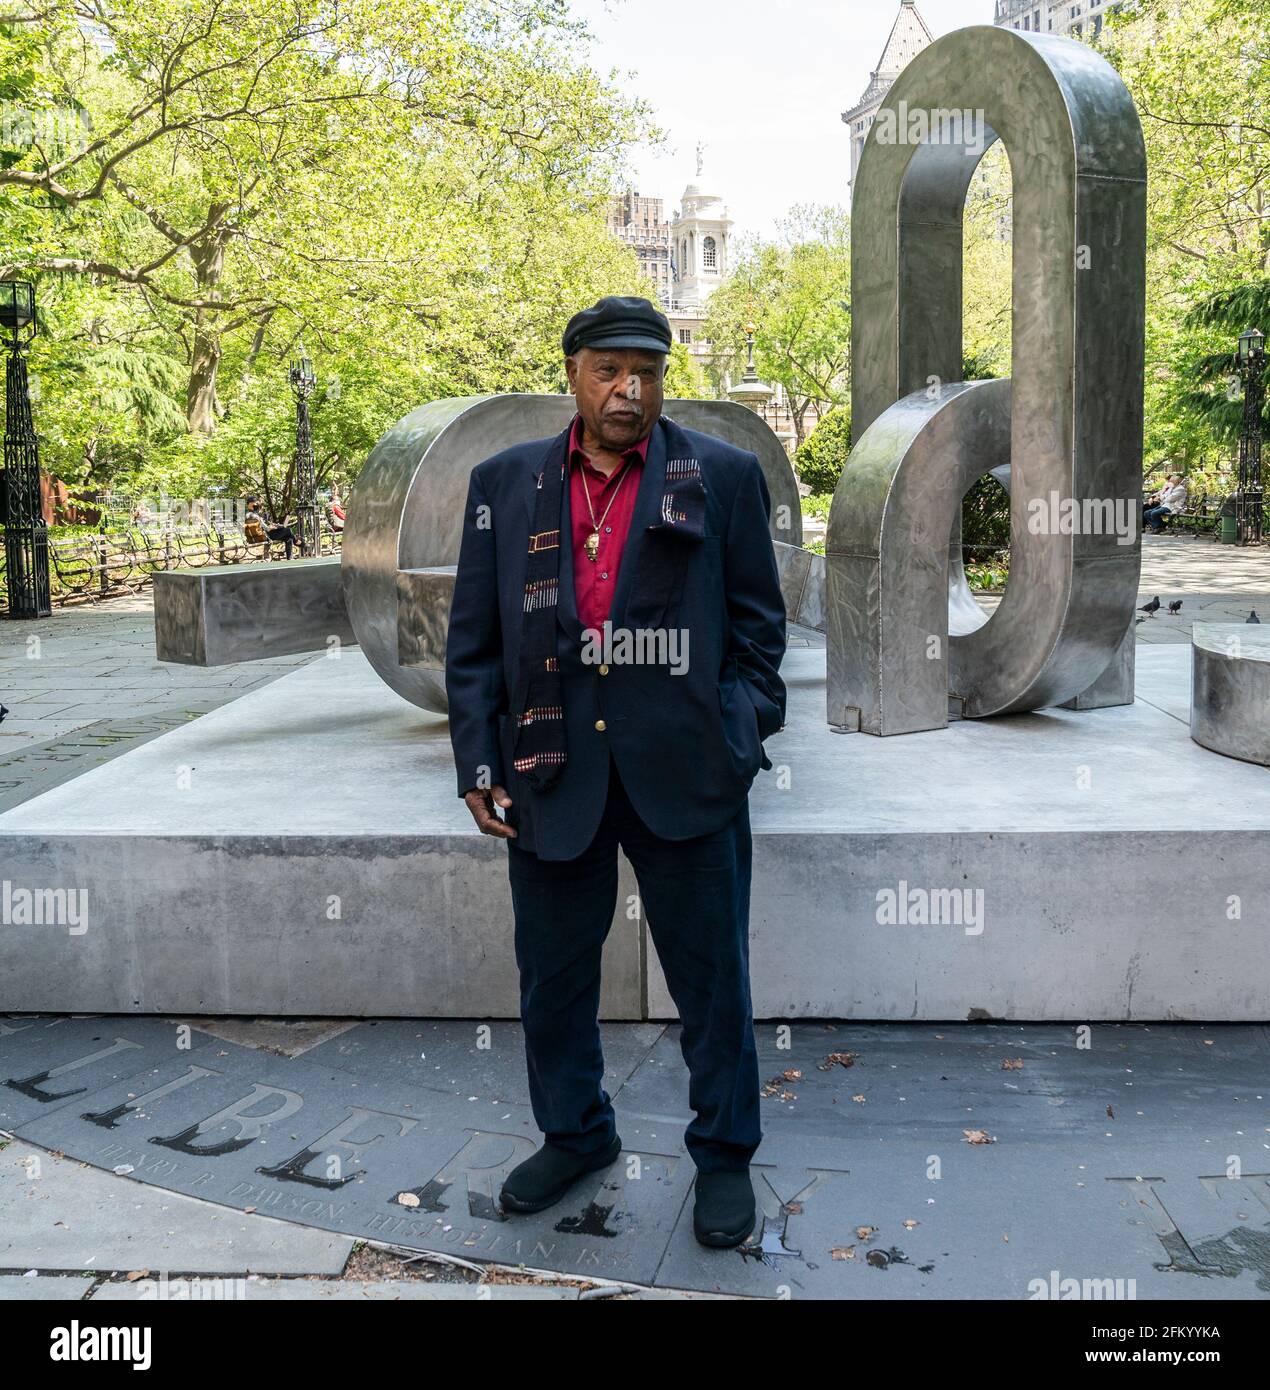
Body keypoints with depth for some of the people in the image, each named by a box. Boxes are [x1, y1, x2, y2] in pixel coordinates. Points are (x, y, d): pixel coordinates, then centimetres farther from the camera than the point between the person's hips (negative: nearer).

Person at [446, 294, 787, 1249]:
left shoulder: (723, 476, 3)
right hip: (551, 775, 2)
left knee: (712, 977, 8)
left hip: (684, 775, -2)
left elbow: (757, 622, 6)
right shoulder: (504, 484, 8)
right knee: (553, 975, 15)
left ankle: (725, 1153, 29)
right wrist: (478, 763, 2)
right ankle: (575, 1135, 38)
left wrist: (741, 736, -4)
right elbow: (474, 640, 8)